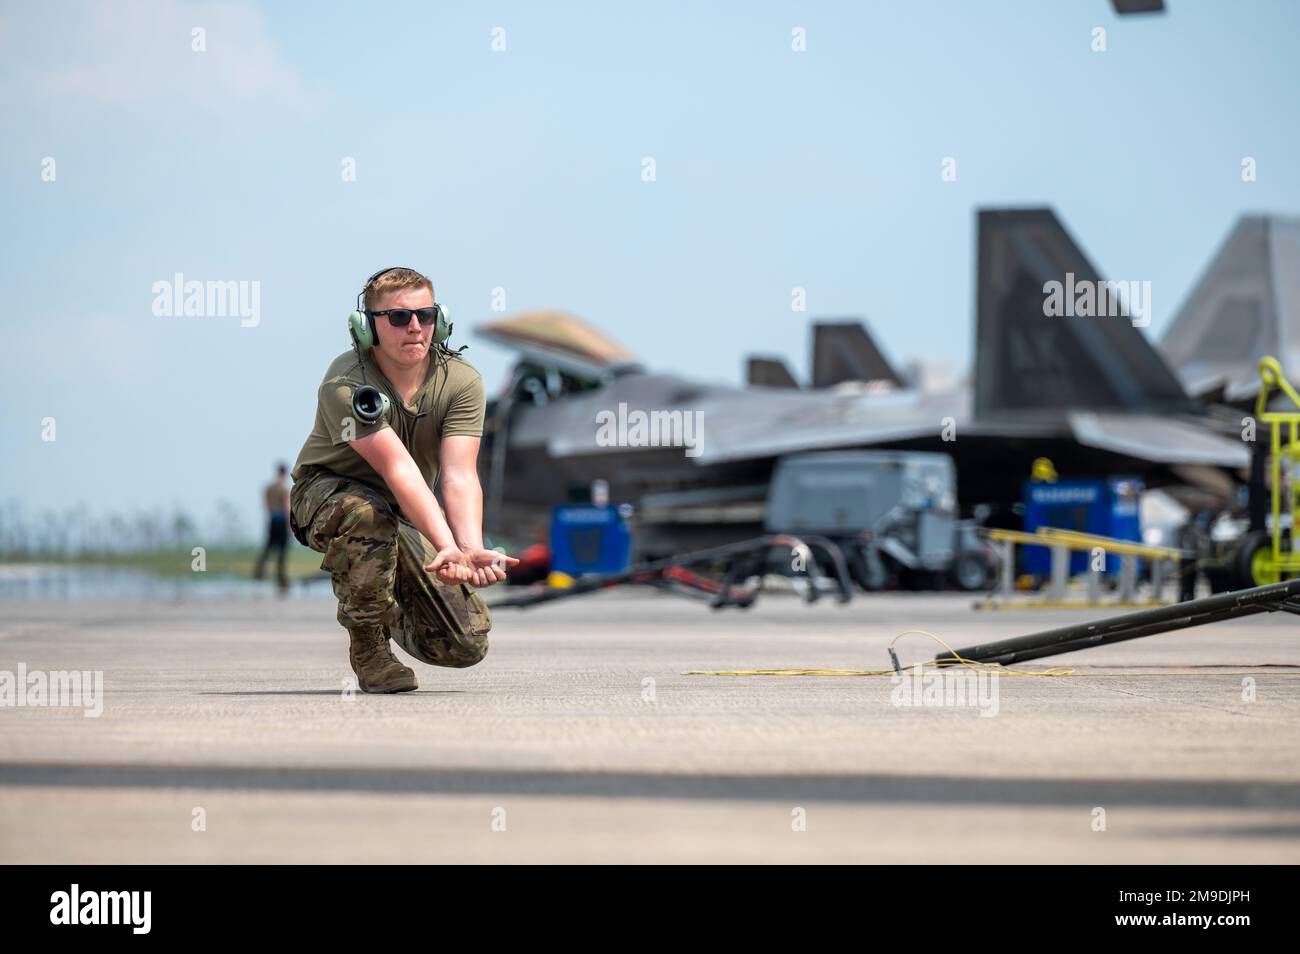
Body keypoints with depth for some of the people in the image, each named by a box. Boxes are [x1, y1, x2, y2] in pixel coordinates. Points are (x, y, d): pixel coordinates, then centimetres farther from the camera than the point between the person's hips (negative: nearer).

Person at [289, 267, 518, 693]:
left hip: (410, 515, 4)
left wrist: (472, 549, -48)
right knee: (368, 513, -42)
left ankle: (393, 611, 30)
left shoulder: (461, 381, -18)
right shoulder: (344, 384, -30)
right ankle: (367, 643, -15)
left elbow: (460, 476, -29)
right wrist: (447, 548, -53)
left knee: (467, 646, -6)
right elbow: (398, 470, -41)